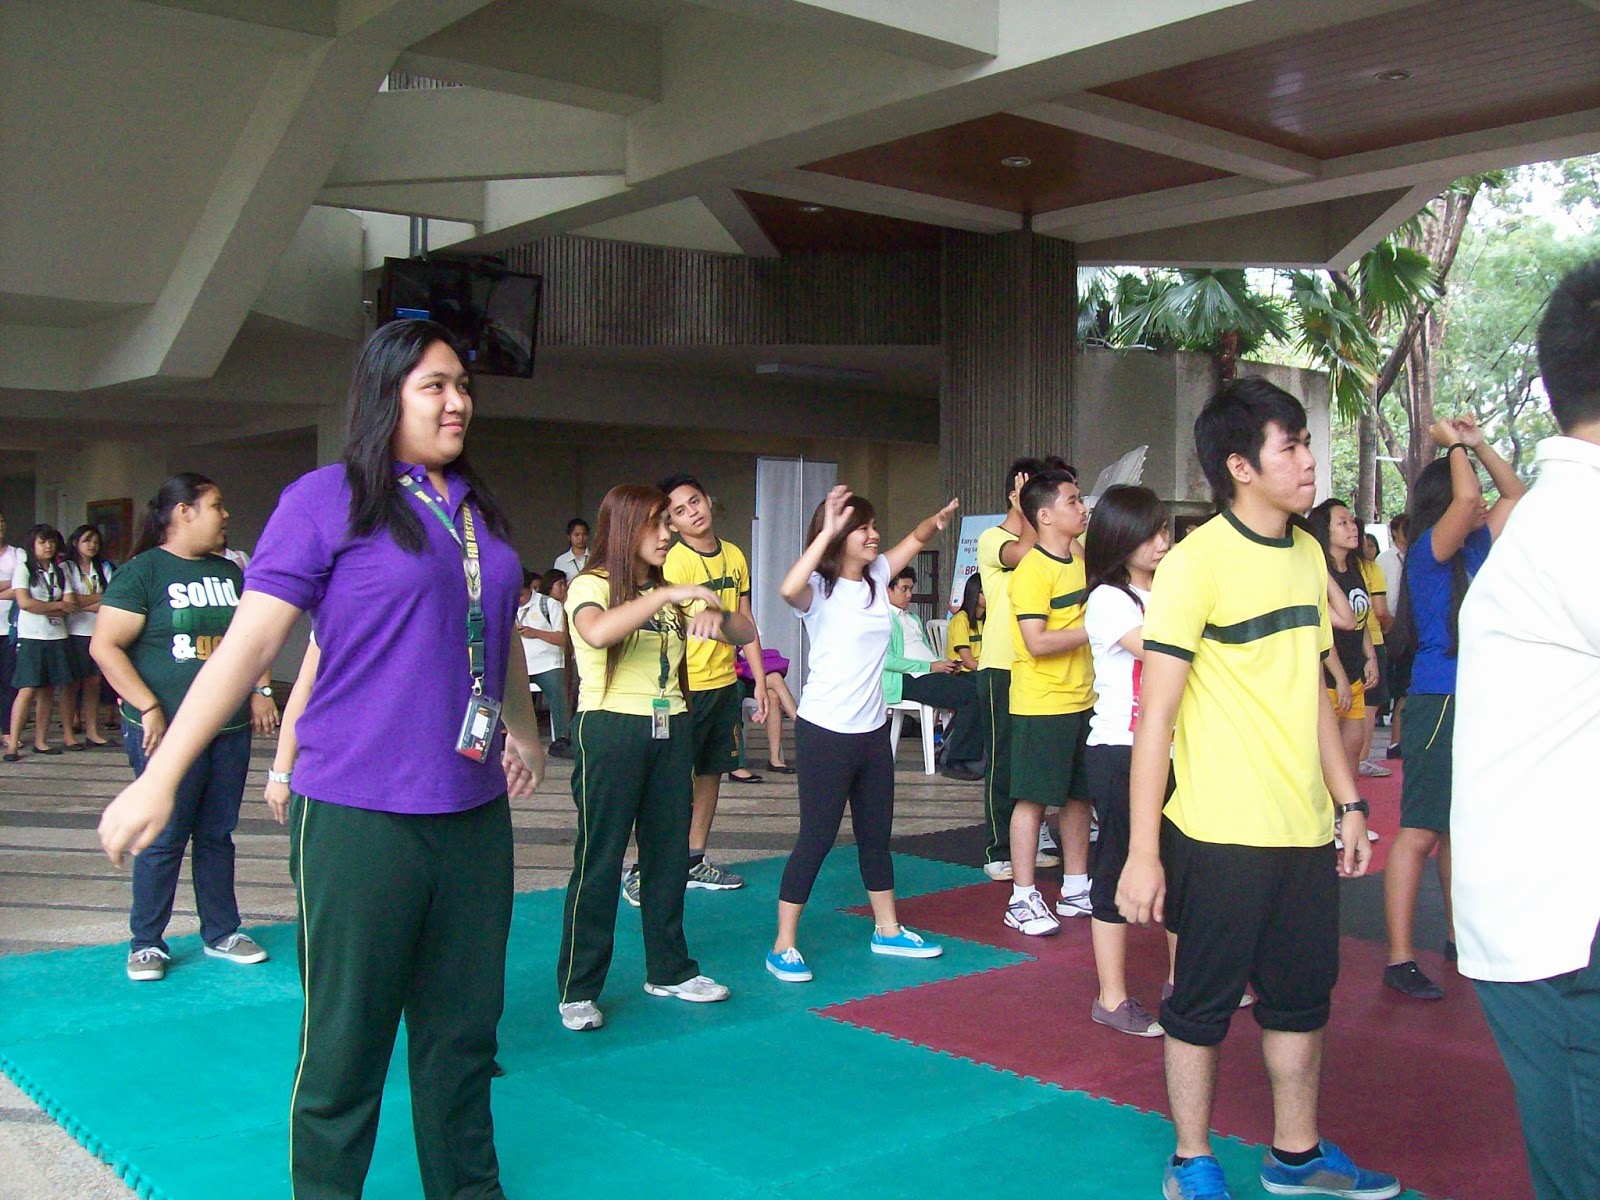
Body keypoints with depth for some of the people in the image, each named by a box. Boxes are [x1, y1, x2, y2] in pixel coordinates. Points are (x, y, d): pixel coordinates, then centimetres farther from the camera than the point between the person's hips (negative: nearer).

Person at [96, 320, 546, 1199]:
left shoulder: (478, 509, 11)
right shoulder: (326, 500, -7)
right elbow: (250, 640, -11)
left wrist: (523, 729, 27)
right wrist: (159, 777, -14)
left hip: (474, 811, 6)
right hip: (359, 818, -5)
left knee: (463, 1027, 15)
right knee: (347, 1040, 5)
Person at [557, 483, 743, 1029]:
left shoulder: (671, 592, 14)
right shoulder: (591, 585, -6)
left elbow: (746, 633, 9)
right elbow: (597, 633, -30)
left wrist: (715, 615, -13)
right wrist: (667, 594, -28)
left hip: (671, 731, 6)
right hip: (610, 730, -6)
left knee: (669, 852, 11)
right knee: (599, 860, -3)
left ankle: (669, 969, 25)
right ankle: (577, 989, 6)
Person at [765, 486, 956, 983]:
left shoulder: (877, 576, 5)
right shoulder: (819, 589, -15)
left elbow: (916, 539, 18)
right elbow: (788, 589, -39)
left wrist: (937, 521, -5)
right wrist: (827, 530, -36)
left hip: (873, 729, 7)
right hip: (824, 732, -7)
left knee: (877, 833, 18)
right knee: (817, 837, -2)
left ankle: (887, 931, 32)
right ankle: (783, 946, 9)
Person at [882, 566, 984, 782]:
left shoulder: (912, 618, 30)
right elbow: (886, 660, -14)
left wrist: (944, 663, 4)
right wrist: (930, 666, -15)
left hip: (930, 672, 9)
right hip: (908, 679, -9)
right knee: (971, 694, -26)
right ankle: (955, 762, -21)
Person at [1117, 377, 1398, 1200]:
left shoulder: (1308, 555, 9)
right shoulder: (1195, 563, -14)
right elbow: (1155, 714, -15)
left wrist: (1348, 800, 15)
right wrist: (1142, 852, -17)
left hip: (1305, 827, 7)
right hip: (1220, 833, -7)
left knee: (1301, 994, 17)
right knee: (1204, 1001, 7)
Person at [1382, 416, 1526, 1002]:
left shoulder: (1477, 547, 12)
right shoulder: (1428, 551, -11)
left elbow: (1516, 494, 22)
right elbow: (1465, 497, -26)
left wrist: (1478, 444, 11)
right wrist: (1454, 446, -9)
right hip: (1439, 702, -9)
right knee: (1419, 833, -8)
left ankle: (1458, 934, 30)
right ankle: (1400, 959, -5)